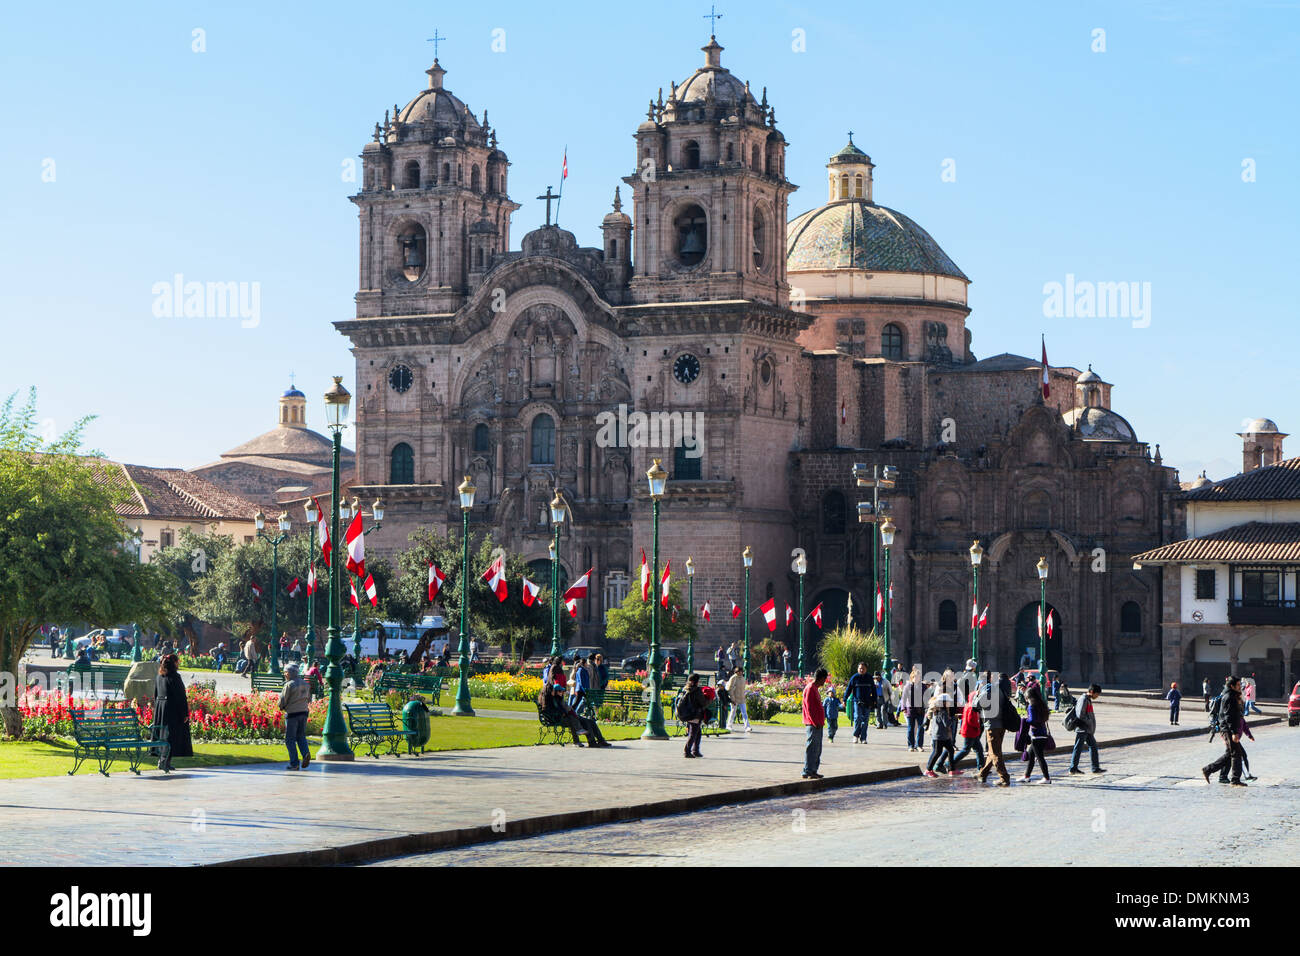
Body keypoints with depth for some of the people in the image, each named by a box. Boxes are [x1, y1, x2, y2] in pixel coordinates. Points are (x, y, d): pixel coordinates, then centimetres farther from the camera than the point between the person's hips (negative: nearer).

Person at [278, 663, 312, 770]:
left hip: (292, 714, -6)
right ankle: (306, 753, -9)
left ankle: (294, 763, -1)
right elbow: (309, 699, 17)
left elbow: (283, 701, -11)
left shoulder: (289, 685, -12)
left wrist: (282, 707, 9)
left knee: (290, 739, 2)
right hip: (304, 712, 6)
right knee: (301, 736, 17)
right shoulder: (305, 684, 9)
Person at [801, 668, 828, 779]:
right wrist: (815, 723, -20)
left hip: (817, 724, 10)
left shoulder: (814, 688, 19)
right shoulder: (810, 688, -13)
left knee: (817, 749, 13)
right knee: (811, 748, -8)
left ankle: (813, 771, 17)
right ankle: (807, 772, -7)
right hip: (812, 725, -10)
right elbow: (809, 708, -18)